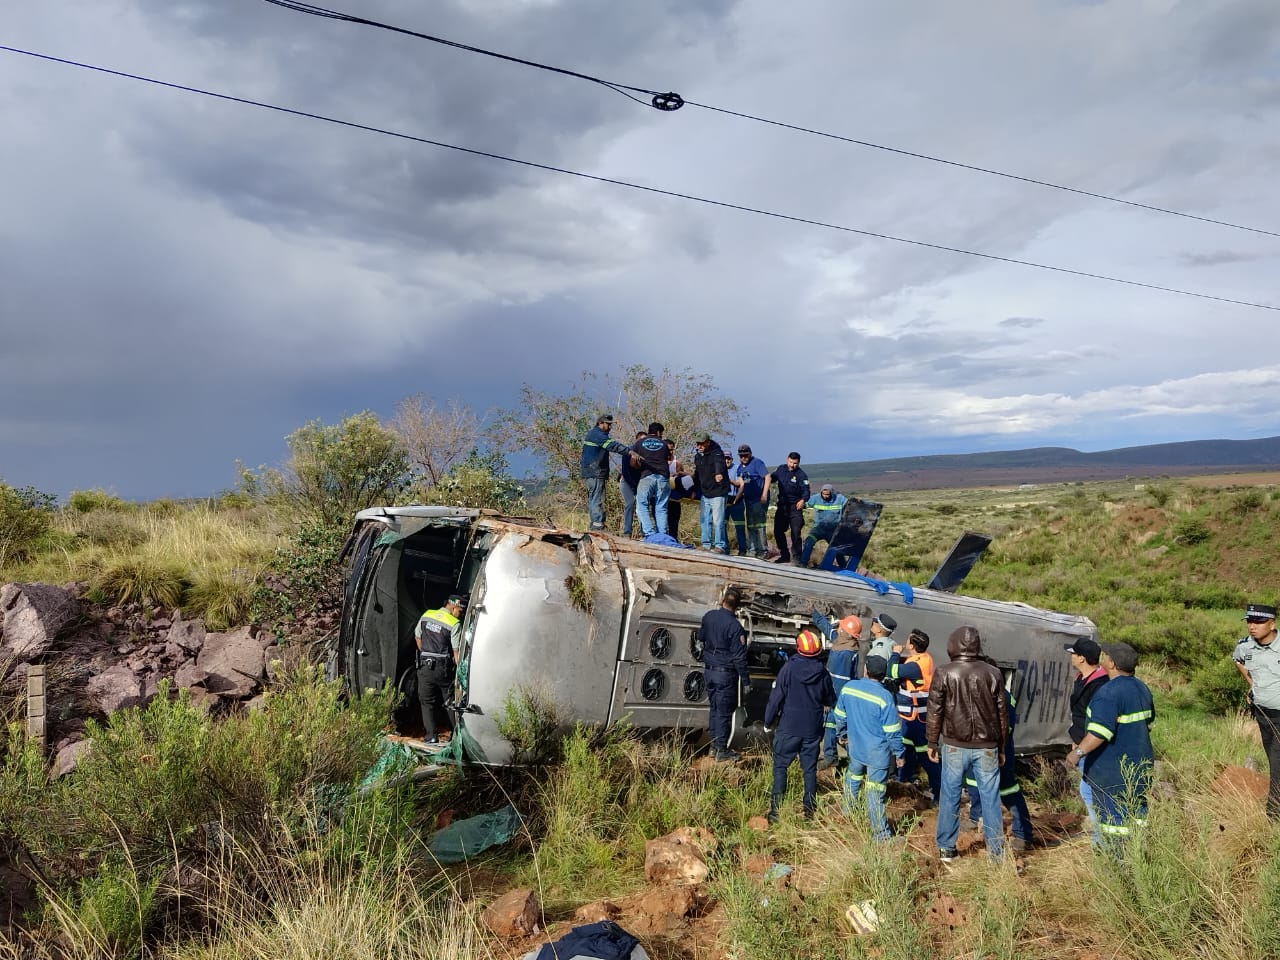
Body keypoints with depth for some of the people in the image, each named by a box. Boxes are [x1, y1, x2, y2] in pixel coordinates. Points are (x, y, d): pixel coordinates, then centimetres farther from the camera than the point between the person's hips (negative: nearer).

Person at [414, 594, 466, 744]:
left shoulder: (426, 615, 6)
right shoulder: (455, 624, -10)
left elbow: (417, 637, 17)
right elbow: (457, 651, -11)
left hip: (424, 666, 3)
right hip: (444, 668, -3)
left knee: (427, 702, 9)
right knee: (450, 702, 10)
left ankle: (431, 736, 4)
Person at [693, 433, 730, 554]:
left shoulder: (716, 453, -12)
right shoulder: (697, 456, 10)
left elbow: (719, 464, -35)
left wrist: (719, 473, -56)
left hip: (718, 493, -7)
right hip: (704, 493, 7)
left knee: (718, 521, -8)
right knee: (705, 520, 10)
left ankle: (720, 545, -1)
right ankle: (706, 544, 18)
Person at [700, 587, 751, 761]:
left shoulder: (709, 616, -1)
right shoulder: (734, 626, -20)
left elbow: (701, 636, 18)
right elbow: (739, 657, -17)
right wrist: (746, 681, -9)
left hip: (708, 670, 7)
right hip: (725, 674, -6)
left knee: (714, 708, 18)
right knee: (724, 711, 2)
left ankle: (714, 745, 26)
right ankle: (721, 750, 10)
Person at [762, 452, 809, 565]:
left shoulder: (801, 475, -9)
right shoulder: (781, 469, 5)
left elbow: (806, 492, -13)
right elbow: (770, 477, 2)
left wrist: (802, 500, -33)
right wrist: (764, 493, -10)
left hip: (795, 507, -5)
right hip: (782, 506, 5)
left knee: (795, 533, -12)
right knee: (778, 531, 7)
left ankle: (796, 558, -4)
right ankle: (784, 555, 20)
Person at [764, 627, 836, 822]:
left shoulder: (789, 668, -14)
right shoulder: (823, 673, -3)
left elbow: (776, 697, -12)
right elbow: (831, 702, 11)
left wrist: (768, 722, -1)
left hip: (788, 727, -3)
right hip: (813, 729, 3)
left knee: (780, 766, 6)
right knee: (810, 769, 13)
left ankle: (776, 808, 2)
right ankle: (810, 809, 16)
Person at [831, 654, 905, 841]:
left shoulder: (848, 688, -7)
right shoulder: (884, 697, -21)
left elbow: (839, 716, 7)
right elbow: (892, 730, -16)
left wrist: (843, 735, 24)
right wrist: (898, 754, -3)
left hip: (855, 748, 4)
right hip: (878, 753, -4)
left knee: (853, 780, 27)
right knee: (875, 793, 3)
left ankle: (847, 814, 45)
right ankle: (880, 833, 13)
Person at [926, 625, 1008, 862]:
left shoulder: (943, 673, -7)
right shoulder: (993, 674, -1)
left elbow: (934, 712, -4)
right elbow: (1002, 714, 6)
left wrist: (932, 743, 7)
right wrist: (1001, 748, 17)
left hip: (954, 746, -1)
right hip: (986, 747, 1)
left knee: (949, 797, 9)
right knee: (990, 799, 9)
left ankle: (946, 849, 16)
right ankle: (995, 851, 13)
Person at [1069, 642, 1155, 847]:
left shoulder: (1109, 693, -24)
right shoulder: (1142, 688, 7)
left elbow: (1100, 733, -31)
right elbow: (1149, 723, 20)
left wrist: (1078, 752, -26)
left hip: (1113, 770, -9)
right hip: (1140, 765, 9)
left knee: (1113, 816, 0)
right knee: (1137, 812, 18)